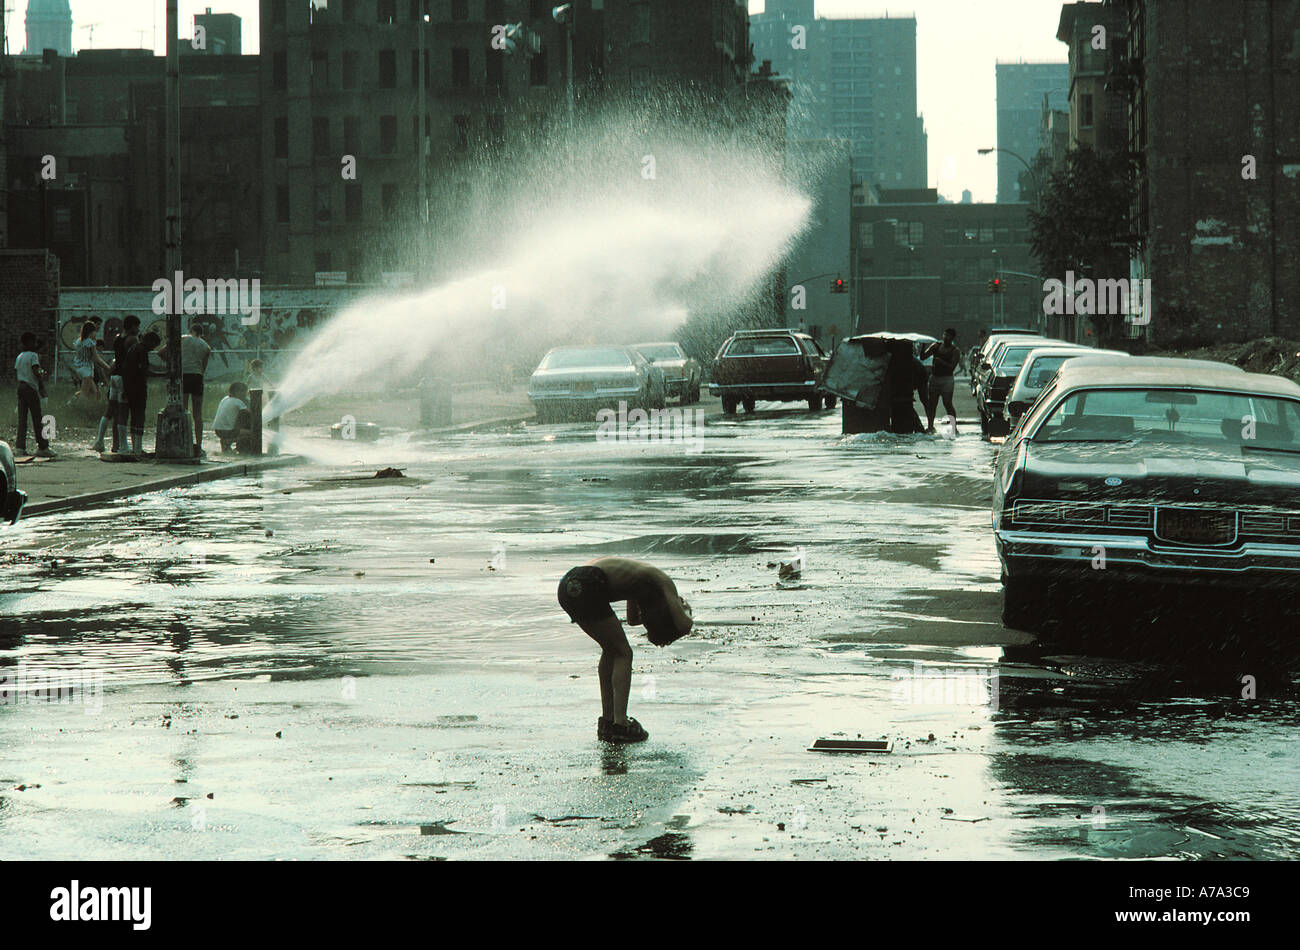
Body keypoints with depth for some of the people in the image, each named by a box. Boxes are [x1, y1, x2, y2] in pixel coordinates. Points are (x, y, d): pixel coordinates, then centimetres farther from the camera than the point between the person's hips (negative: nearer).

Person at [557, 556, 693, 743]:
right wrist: (685, 611, 20)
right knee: (623, 654, 5)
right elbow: (684, 626, -1)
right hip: (588, 587, -9)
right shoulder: (664, 582, 6)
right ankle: (619, 724, -2)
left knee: (611, 650, 23)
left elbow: (633, 620, 46)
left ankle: (607, 720, 25)